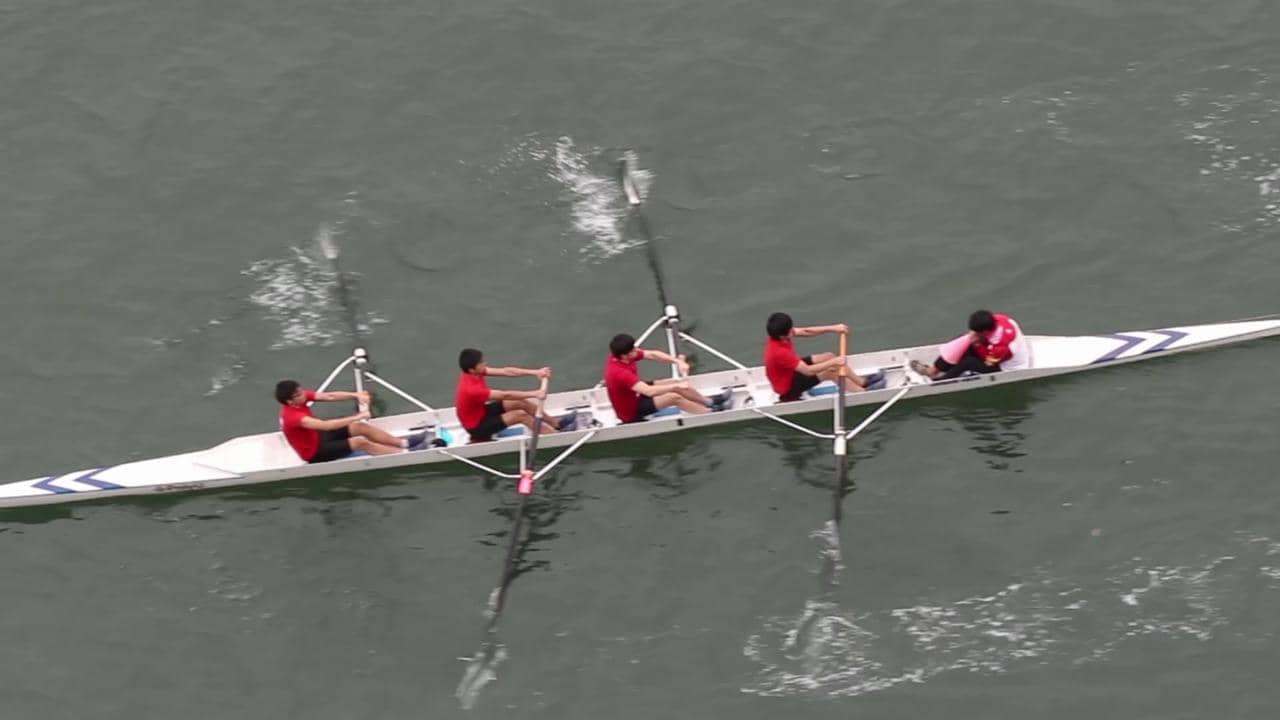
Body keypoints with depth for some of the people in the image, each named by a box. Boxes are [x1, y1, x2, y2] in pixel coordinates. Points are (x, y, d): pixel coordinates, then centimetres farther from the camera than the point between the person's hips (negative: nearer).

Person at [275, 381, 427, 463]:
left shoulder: (301, 397, -9)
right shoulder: (292, 417, -35)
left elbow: (329, 396, -13)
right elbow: (326, 425, -40)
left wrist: (356, 395, -27)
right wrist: (356, 417, -38)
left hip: (318, 436, 9)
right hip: (315, 453, -9)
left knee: (361, 427, -3)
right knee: (360, 441, -19)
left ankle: (404, 443, 4)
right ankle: (406, 453, -13)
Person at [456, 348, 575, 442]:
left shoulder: (473, 374, -10)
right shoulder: (471, 389, -36)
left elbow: (506, 372, -12)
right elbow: (505, 395, -32)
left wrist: (535, 372, -18)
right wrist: (533, 394, -27)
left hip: (481, 411, 9)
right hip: (477, 426, -9)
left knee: (521, 402, 3)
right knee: (521, 415, -16)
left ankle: (556, 424, 16)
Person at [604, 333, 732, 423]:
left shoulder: (620, 356, -12)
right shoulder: (619, 373, -39)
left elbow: (652, 354, -7)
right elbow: (649, 391, -44)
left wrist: (677, 361, -19)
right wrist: (677, 386, -37)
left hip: (635, 395, 9)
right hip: (631, 411, -9)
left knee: (675, 384, 6)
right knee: (674, 397, -17)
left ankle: (710, 402, 22)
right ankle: (712, 412, -1)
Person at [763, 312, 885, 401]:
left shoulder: (777, 336, -14)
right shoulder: (779, 352, -39)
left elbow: (805, 332, -7)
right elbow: (808, 371, -35)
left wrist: (833, 328, -14)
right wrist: (833, 362, -31)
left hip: (792, 370, 9)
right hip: (788, 387, -9)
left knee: (829, 356, 7)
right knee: (831, 371, -16)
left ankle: (862, 382, 19)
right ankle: (864, 392, -1)